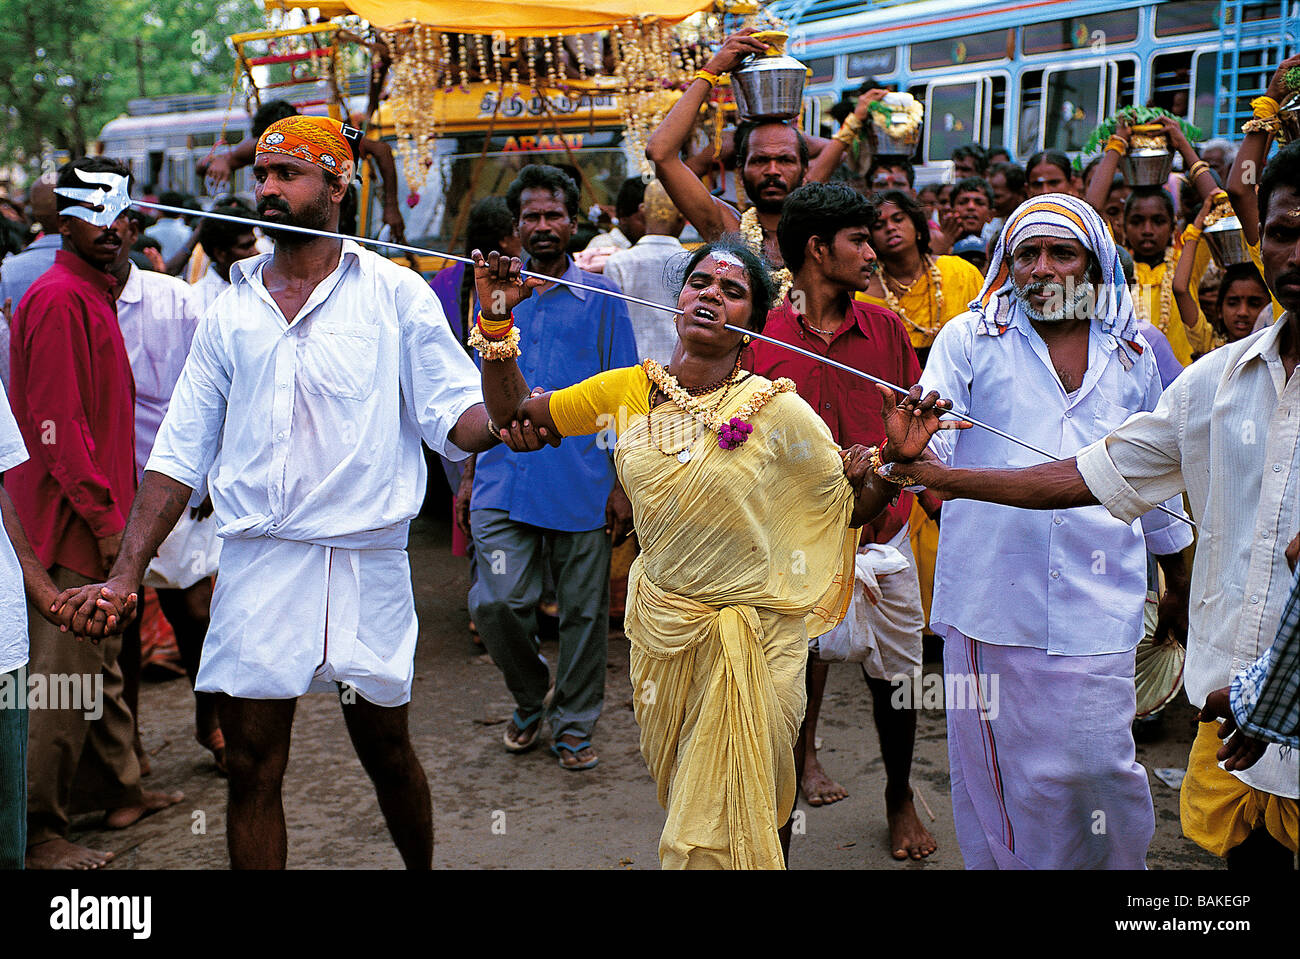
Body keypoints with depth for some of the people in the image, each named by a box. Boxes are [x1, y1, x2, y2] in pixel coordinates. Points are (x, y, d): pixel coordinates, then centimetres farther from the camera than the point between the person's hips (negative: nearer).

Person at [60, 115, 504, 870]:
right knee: (252, 768, 5)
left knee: (387, 751, 12)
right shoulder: (232, 311, 10)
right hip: (257, 565, 2)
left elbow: (457, 416, -3)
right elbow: (181, 452, 10)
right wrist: (125, 574, 2)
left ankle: (425, 867, 37)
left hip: (367, 561, -2)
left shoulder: (395, 293, 1)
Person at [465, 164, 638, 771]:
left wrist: (623, 484, -3)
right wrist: (470, 472, 12)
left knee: (583, 611, 5)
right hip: (505, 477, 2)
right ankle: (529, 697, 20)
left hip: (584, 484, -1)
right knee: (494, 601, -8)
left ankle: (574, 724, 24)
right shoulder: (492, 294, 11)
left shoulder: (600, 297, 4)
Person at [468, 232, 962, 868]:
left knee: (725, 822, 8)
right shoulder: (627, 392, -4)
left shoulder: (778, 413, -14)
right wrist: (496, 321, -11)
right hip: (662, 625, 3)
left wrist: (898, 458, -25)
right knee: (681, 798, 23)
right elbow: (512, 411, 2)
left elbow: (852, 507, -7)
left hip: (753, 641, -3)